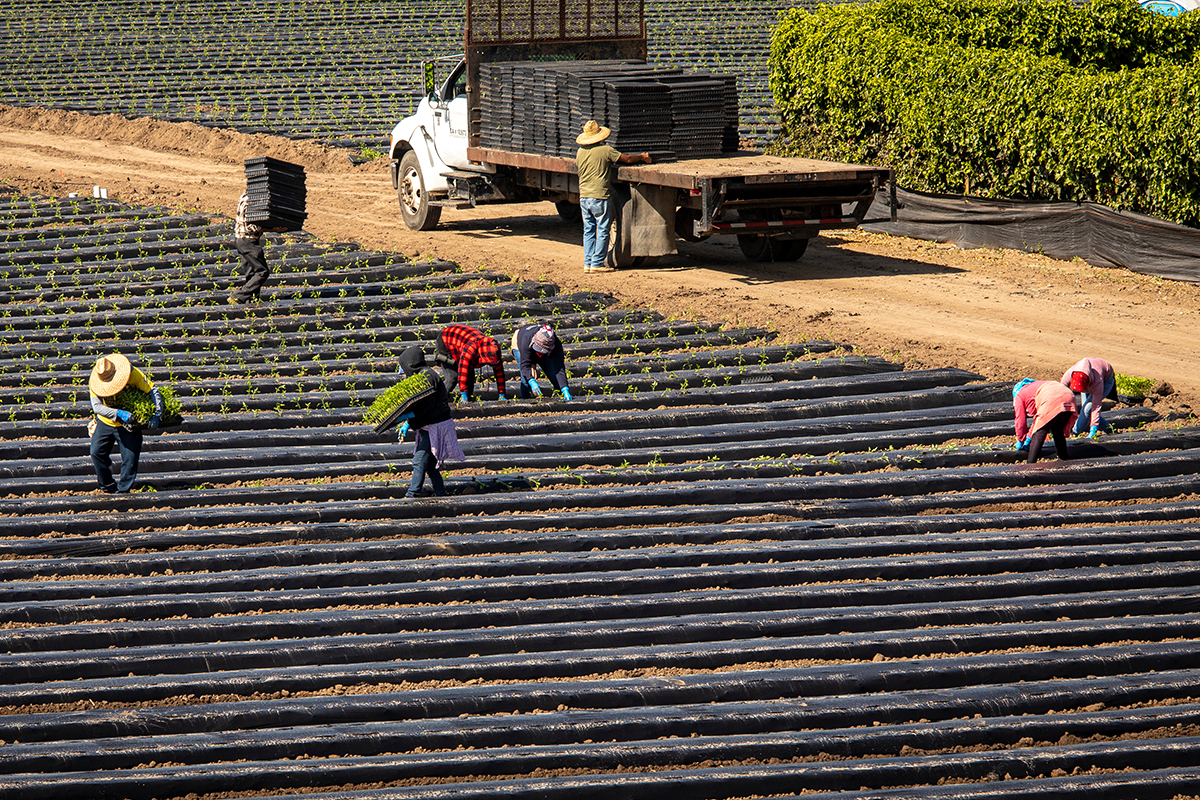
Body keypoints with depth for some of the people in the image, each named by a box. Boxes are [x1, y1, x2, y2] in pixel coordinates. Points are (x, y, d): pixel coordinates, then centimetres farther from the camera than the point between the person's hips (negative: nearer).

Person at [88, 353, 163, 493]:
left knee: (130, 458, -6)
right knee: (97, 452, -5)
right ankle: (108, 487, 12)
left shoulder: (133, 374, -24)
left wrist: (157, 415, -30)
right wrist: (119, 413, -44)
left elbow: (153, 391, -18)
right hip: (105, 422, 2)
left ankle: (123, 490, 9)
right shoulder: (95, 382, -21)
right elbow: (97, 407, -30)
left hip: (128, 425, -1)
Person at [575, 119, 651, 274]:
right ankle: (597, 263, 0)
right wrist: (642, 157, 15)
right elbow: (627, 159, -4)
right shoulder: (606, 150, -11)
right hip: (600, 196, -6)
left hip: (584, 196, 6)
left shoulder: (580, 152, 6)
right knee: (603, 231, 1)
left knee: (588, 230, 12)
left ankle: (588, 262, 12)